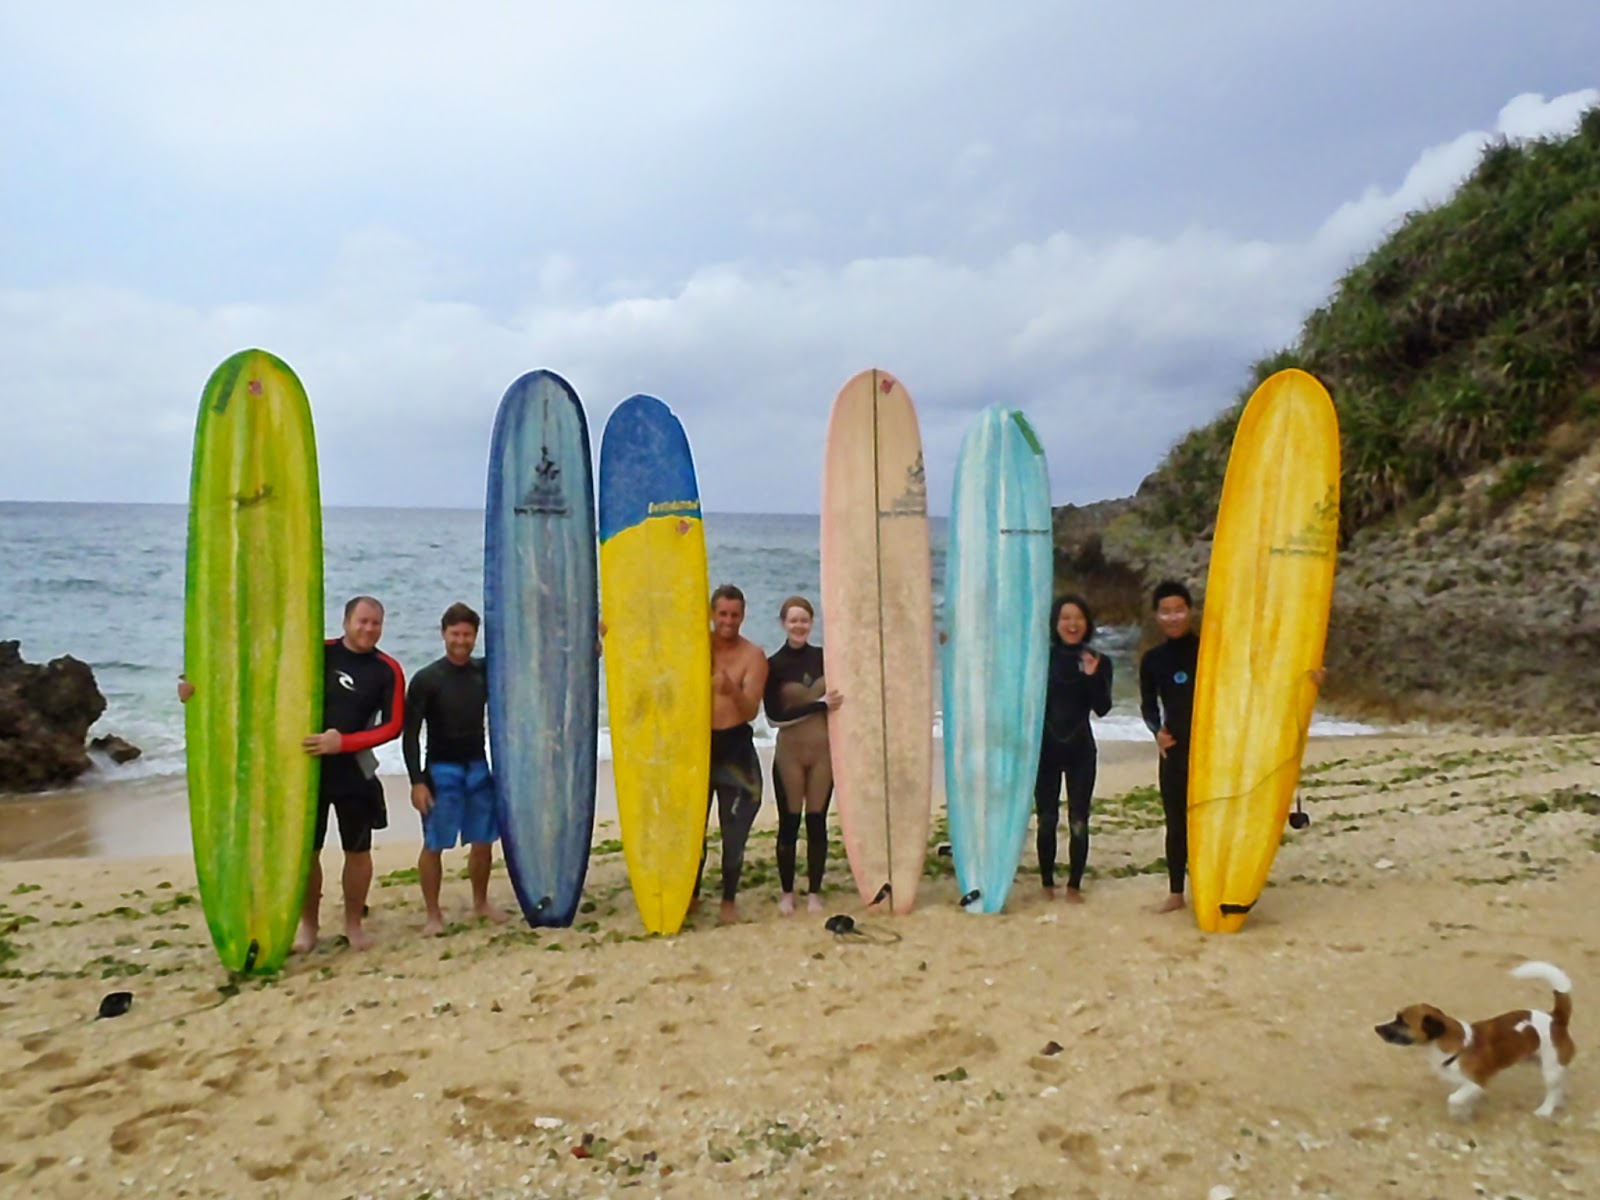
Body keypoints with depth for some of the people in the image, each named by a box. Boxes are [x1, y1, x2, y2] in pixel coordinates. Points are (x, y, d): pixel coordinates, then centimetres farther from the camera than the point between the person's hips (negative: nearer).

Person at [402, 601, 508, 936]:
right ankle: (433, 914, 12)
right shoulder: (427, 679, -9)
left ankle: (481, 902, 28)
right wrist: (417, 781, -16)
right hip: (442, 770, -4)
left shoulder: (484, 671, 3)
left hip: (478, 767, 4)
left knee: (484, 841, 10)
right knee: (434, 845, -1)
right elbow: (410, 734, -9)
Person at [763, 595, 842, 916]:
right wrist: (820, 704, -17)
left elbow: (840, 697, 11)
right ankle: (787, 892, 16)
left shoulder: (824, 657, 4)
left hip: (823, 749, 2)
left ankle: (814, 892, 16)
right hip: (790, 751, -2)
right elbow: (774, 715, -12)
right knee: (789, 823, 3)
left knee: (817, 821, 5)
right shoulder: (773, 665, -4)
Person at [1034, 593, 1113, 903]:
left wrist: (1092, 676, -23)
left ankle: (1074, 886, 13)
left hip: (1080, 748, 0)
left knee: (1078, 821, 2)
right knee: (1047, 819, 5)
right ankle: (1047, 883, 16)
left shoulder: (1098, 662, 0)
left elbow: (1102, 709, -9)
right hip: (1045, 747, 0)